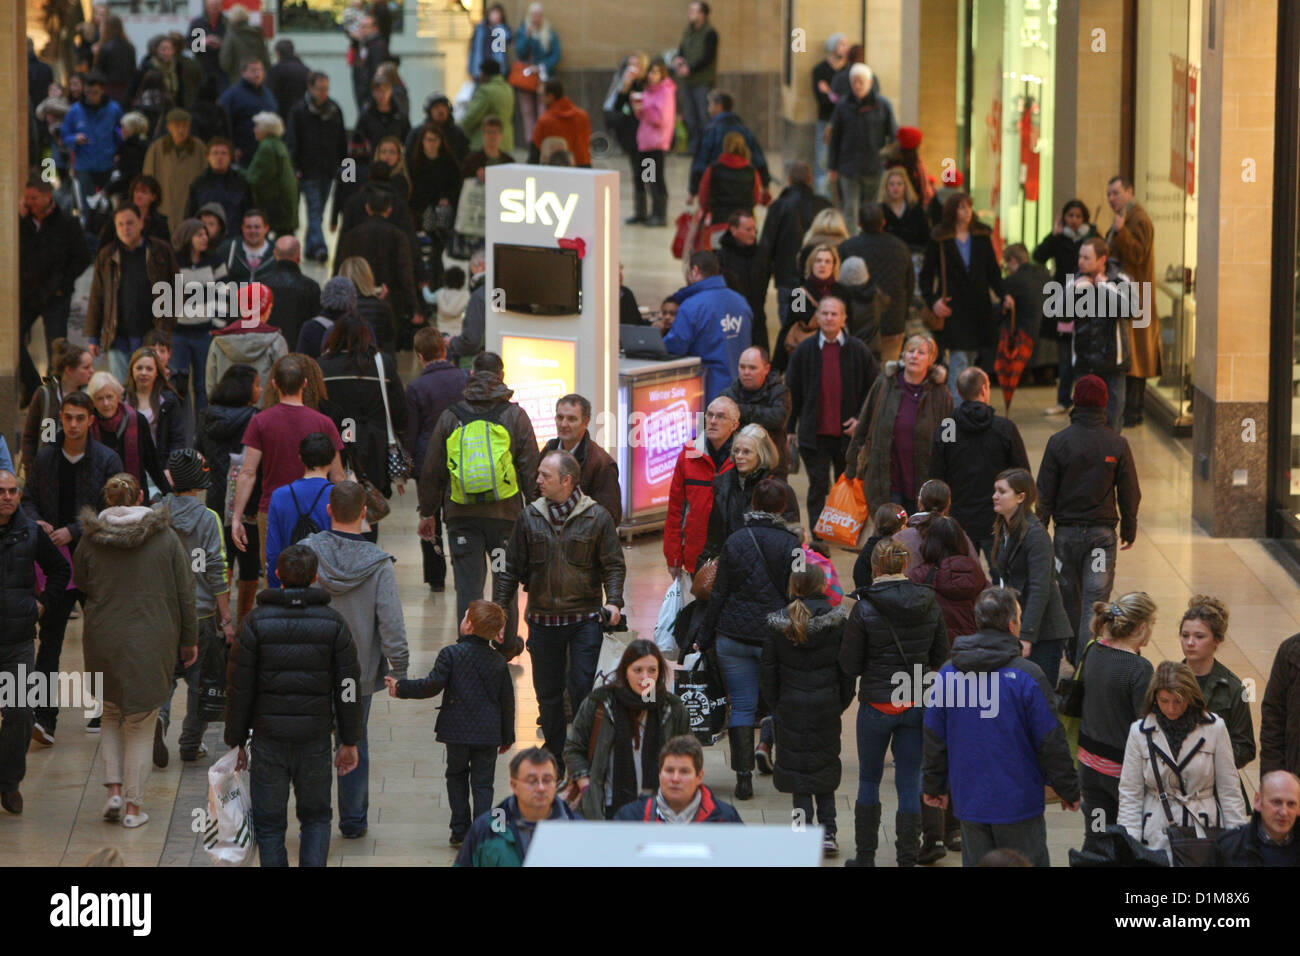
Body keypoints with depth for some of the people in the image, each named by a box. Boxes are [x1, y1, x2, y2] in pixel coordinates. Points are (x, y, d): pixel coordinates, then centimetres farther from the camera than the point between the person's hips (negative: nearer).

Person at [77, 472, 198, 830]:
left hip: (103, 639, 1)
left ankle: (115, 789, 6)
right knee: (142, 724, 7)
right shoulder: (165, 538, -5)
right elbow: (184, 593, -1)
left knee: (112, 716, 20)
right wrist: (189, 639, 8)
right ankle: (134, 807, 7)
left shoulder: (90, 541, -5)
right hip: (152, 641, -1)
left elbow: (80, 585, 7)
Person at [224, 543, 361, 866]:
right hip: (315, 741, 1)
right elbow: (348, 689, 0)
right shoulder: (334, 623, -3)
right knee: (316, 816, 16)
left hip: (268, 740, -1)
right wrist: (349, 742, 8)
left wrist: (235, 742, 3)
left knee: (269, 824, 8)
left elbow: (240, 690, -5)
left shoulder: (255, 622, -6)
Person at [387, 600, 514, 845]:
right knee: (482, 783, 7)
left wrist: (401, 688, -2)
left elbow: (433, 685, -15)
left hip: (457, 730, -1)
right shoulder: (499, 662, 2)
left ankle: (460, 830, 15)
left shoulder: (451, 654, -9)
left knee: (457, 775, 18)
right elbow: (507, 701, 7)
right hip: (488, 733, 1)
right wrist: (507, 737, 17)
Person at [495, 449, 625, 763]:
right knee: (547, 693, 8)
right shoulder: (530, 517, 4)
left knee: (582, 688, -7)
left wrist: (613, 601, -15)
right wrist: (499, 607, 5)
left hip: (584, 618, -3)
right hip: (542, 619, 3)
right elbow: (512, 568, 10)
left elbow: (614, 565, 0)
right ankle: (555, 756, 20)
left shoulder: (596, 517, -3)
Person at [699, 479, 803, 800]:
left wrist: (705, 639, 10)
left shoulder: (735, 542, -1)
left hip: (734, 635, 1)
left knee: (742, 706, 5)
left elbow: (719, 595, 2)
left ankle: (743, 777, 1)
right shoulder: (790, 544, -6)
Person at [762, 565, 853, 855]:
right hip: (827, 706, 0)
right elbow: (847, 668, -2)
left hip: (792, 705, 0)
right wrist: (842, 702, 10)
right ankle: (827, 832, 6)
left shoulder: (777, 624, -5)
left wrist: (775, 705, 11)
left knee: (797, 769, 7)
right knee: (825, 767, 12)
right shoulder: (837, 622, -7)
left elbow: (768, 669, 0)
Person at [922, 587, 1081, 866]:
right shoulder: (1026, 676, -15)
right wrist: (1068, 790, 2)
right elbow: (1051, 741, -10)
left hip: (968, 800, 4)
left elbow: (934, 738, 8)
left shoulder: (948, 673, 0)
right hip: (1018, 801, -4)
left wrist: (934, 785, 21)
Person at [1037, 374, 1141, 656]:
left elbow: (1044, 493, -2)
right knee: (1096, 600, -3)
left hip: (1067, 532, 1)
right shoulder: (1117, 445, -6)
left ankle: (1073, 653, 29)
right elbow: (1130, 493, 2)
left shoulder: (1059, 442, -7)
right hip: (1103, 532, -1)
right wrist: (1129, 528, 16)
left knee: (1069, 597, 15)